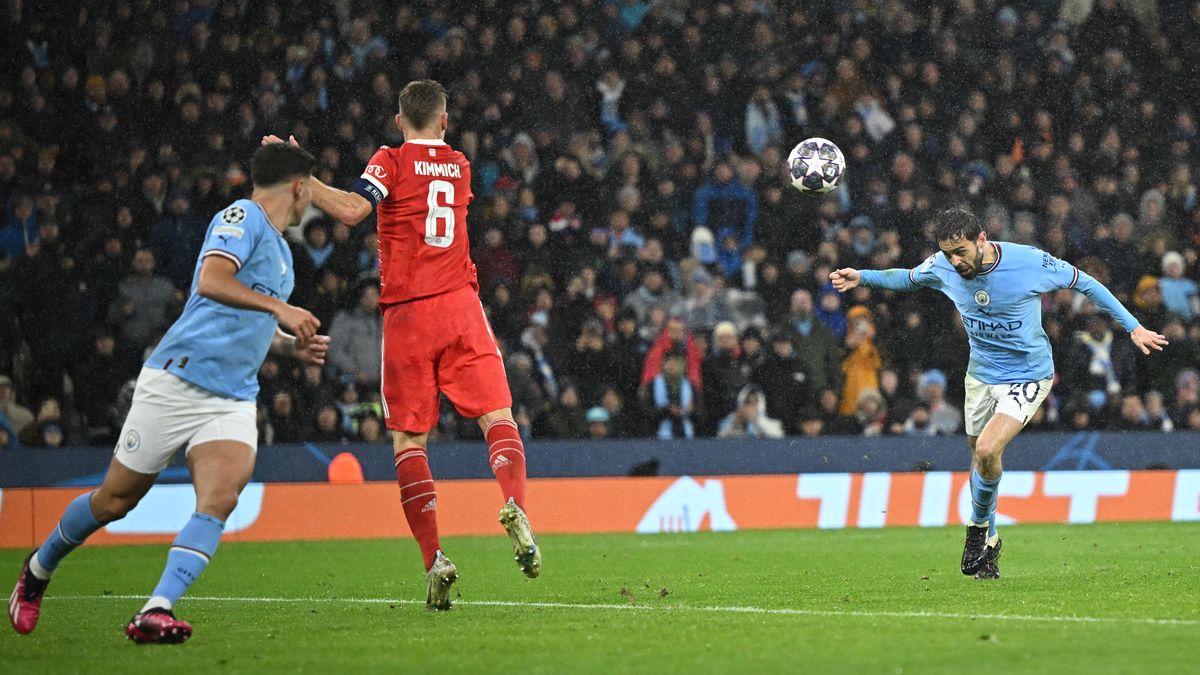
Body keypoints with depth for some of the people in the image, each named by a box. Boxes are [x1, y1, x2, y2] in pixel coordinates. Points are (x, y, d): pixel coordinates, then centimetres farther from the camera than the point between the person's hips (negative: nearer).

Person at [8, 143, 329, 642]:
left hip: (233, 399, 7)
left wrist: (292, 346, 18)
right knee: (115, 499, 5)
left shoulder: (279, 250, 20)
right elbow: (211, 282, -26)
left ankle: (156, 612, -26)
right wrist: (279, 307, -29)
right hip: (177, 381, -7)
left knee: (219, 499, -19)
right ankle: (38, 570, 30)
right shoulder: (241, 217, -8)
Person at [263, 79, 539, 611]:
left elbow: (352, 210, -17)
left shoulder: (393, 161, -2)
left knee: (408, 439, 2)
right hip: (460, 304, 3)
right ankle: (514, 506, -26)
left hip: (406, 314, -2)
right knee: (498, 417, 4)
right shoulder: (459, 166, 13)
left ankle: (434, 559, -9)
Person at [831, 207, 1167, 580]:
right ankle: (988, 545, 34)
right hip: (980, 377, 5)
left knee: (986, 451, -24)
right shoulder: (942, 267, -11)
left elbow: (1084, 283, -9)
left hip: (1028, 377, -5)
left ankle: (979, 527, 2)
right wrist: (862, 277, -4)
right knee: (979, 460, 12)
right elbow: (907, 278, 12)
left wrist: (1133, 327, -6)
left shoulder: (1029, 262, -23)